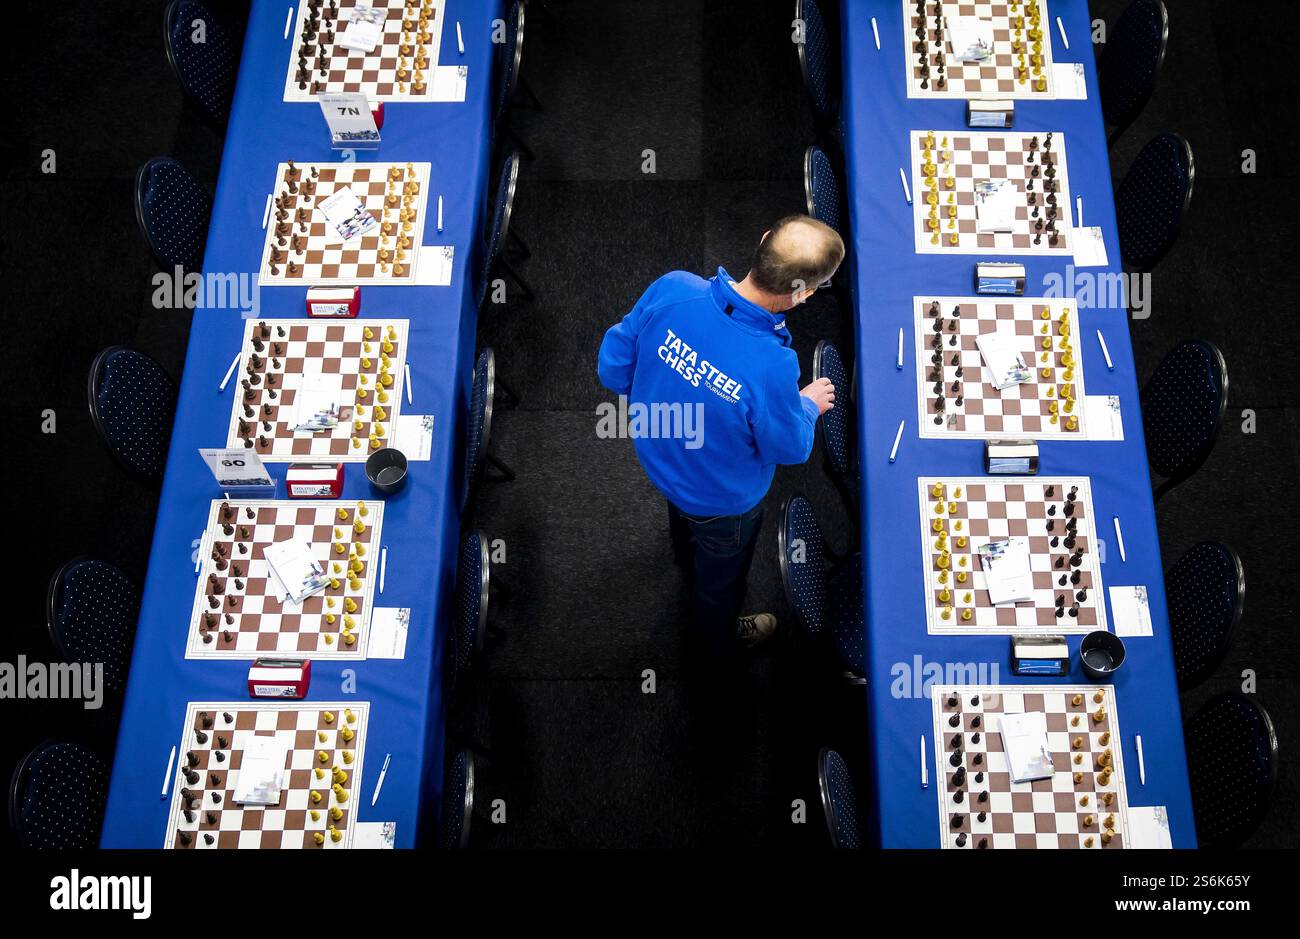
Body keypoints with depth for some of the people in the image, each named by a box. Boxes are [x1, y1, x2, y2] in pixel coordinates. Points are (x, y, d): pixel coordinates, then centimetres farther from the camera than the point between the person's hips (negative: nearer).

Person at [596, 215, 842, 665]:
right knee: (721, 574, 30)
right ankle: (721, 638, 63)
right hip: (721, 499, -5)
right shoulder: (771, 368, -44)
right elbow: (788, 447, -22)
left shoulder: (671, 288, -31)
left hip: (657, 458, 5)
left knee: (683, 515, 42)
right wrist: (809, 405, 0)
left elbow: (613, 366, -14)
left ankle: (685, 557, 78)